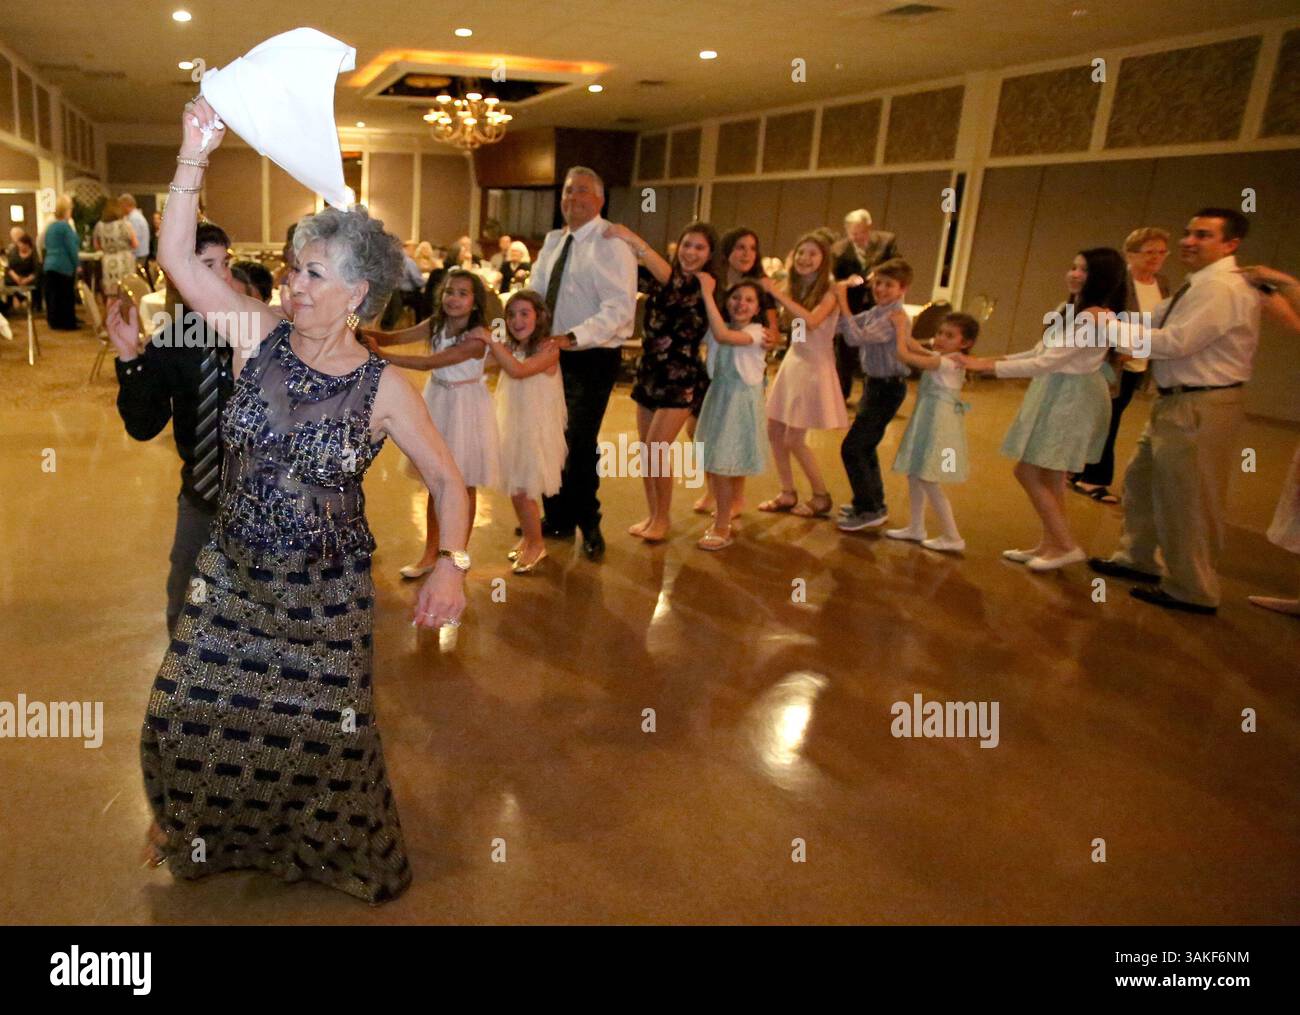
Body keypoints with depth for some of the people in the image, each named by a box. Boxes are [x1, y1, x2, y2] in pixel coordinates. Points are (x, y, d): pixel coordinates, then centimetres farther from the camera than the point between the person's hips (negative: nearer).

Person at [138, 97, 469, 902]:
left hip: (328, 591, -3)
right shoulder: (259, 337, -6)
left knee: (323, 734, 10)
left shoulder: (383, 388, -14)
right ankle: (192, 829, 47)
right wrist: (196, 155, -21)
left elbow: (446, 479, -10)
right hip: (234, 572, 3)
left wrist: (453, 563, -22)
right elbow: (177, 255, -12)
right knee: (188, 715, 13)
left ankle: (338, 852, 41)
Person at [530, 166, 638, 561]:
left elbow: (619, 309, -22)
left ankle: (588, 525, 18)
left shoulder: (611, 244, -12)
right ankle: (557, 518, 31)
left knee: (579, 444, -5)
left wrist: (571, 337, -31)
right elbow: (534, 292, 14)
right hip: (553, 355, 7)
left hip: (592, 358, -7)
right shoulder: (553, 241, 12)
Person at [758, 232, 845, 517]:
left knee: (794, 440, -4)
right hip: (792, 361, 7)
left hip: (814, 367, -7)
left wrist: (776, 292, -28)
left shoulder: (829, 291, -14)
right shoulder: (793, 287, 7)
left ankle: (821, 497, 14)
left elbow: (812, 320, -31)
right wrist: (765, 290, -14)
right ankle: (788, 494, 21)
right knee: (774, 431, 7)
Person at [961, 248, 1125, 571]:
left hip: (1072, 398, -10)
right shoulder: (1077, 309, 13)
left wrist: (986, 366, -23)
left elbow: (1045, 363, -24)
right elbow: (1044, 351, 17)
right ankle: (1050, 545, 24)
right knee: (1051, 477, 14)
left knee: (1027, 472, -6)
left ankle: (1067, 546, 2)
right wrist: (997, 359, 7)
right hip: (1060, 395, 10)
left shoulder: (1093, 316, -20)